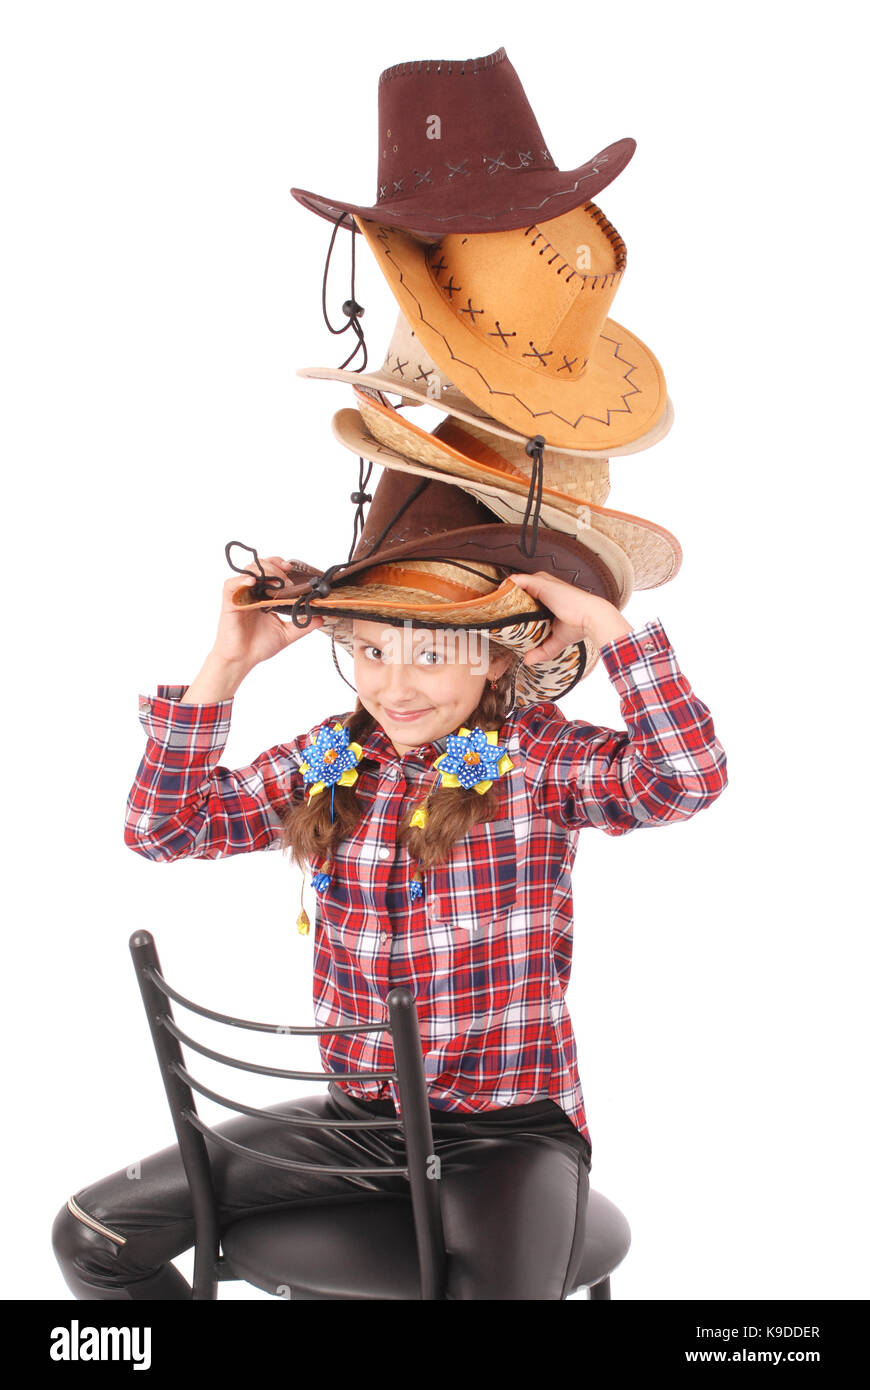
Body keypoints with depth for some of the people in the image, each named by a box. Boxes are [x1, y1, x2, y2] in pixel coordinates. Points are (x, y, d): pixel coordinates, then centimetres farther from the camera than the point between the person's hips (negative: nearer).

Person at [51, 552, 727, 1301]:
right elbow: (163, 826, 0)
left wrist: (604, 623, -27)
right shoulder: (331, 760, 2)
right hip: (360, 1115, 5)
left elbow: (688, 780, -27)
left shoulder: (537, 757, -10)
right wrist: (226, 666, -8)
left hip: (512, 1126, -4)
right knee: (93, 1235, 1)